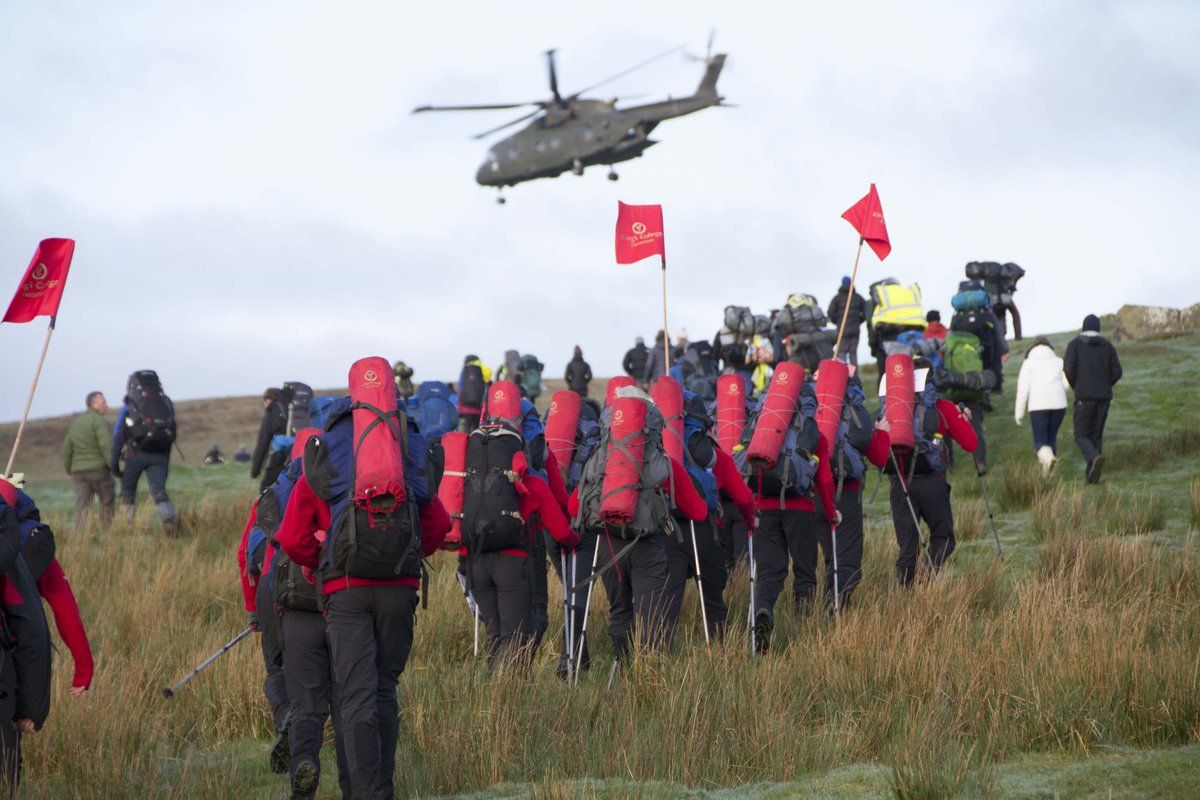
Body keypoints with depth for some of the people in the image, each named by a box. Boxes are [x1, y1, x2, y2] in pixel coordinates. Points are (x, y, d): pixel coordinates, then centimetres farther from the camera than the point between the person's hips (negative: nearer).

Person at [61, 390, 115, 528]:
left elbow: (66, 448, 19)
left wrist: (69, 471, 26)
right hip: (98, 469, -6)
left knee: (82, 506, 0)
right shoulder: (99, 421, -6)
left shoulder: (75, 422, 17)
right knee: (107, 502, 8)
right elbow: (106, 446, -17)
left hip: (78, 471, 6)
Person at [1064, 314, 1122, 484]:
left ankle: (1095, 458, -28)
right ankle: (1091, 474, 7)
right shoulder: (1107, 346, 6)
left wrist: (1076, 387, 6)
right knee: (1096, 435, 12)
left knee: (1081, 436, 2)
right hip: (1104, 397, 3)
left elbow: (1069, 368, -12)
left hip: (1084, 397, -3)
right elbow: (1116, 372, -1)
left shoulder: (1075, 344, -2)